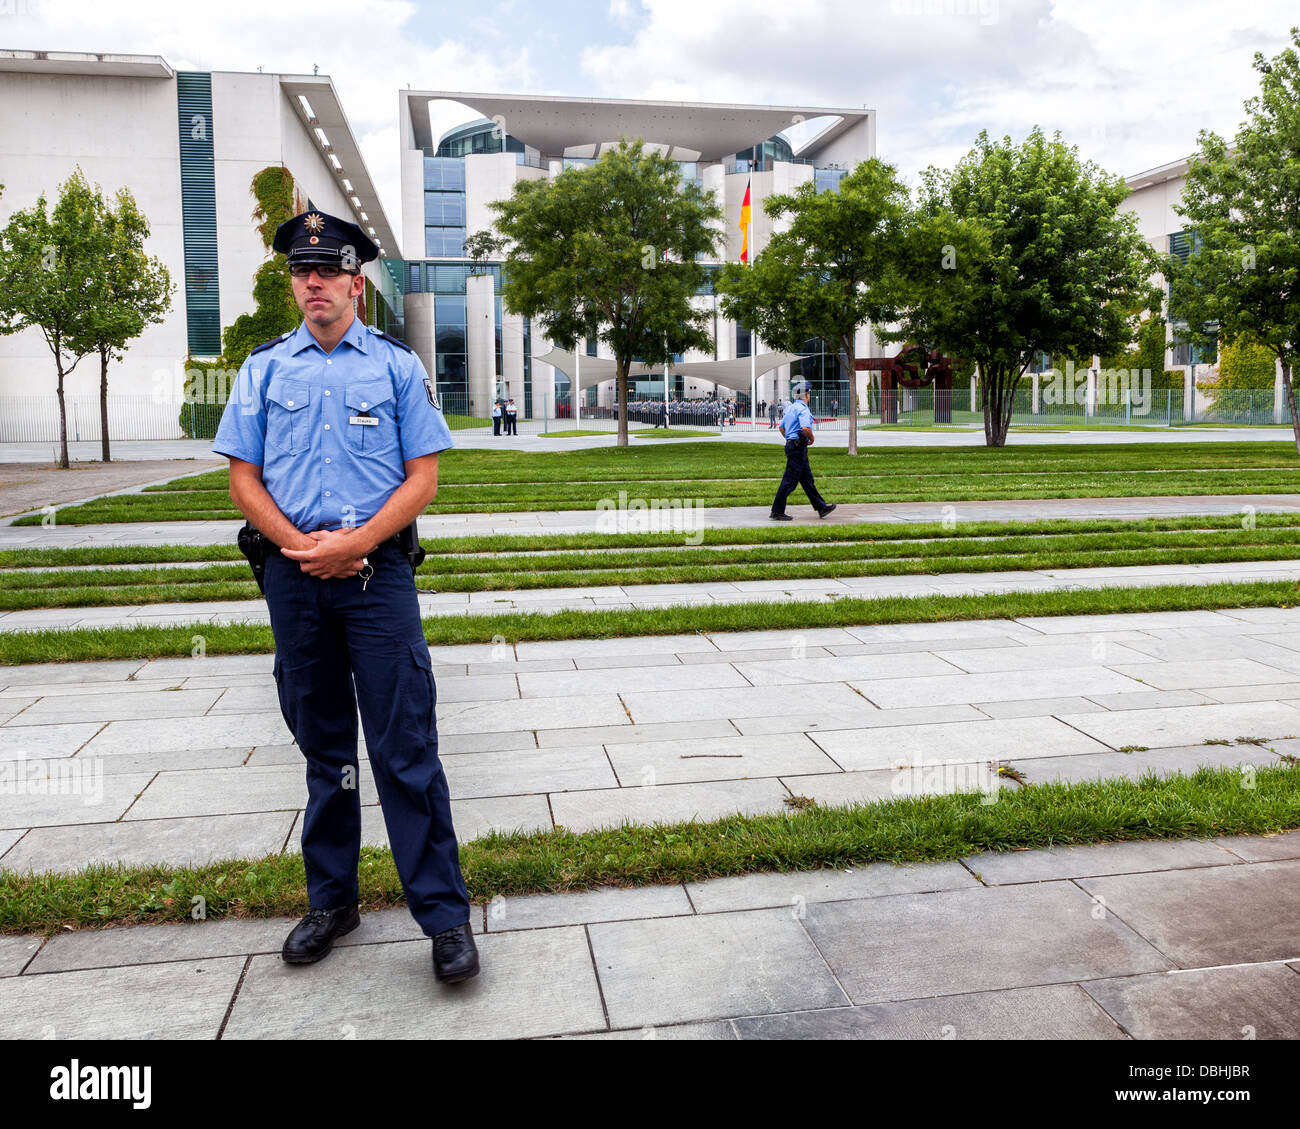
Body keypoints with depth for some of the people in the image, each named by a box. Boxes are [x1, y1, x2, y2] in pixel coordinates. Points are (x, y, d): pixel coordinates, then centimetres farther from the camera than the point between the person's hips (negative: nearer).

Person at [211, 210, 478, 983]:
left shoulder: (397, 365, 3)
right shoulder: (264, 369, 9)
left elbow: (423, 478, -1)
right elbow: (244, 479, 8)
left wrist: (351, 545, -13)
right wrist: (300, 544, -9)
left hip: (377, 571, -3)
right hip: (294, 575, 3)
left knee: (405, 748, -5)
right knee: (323, 746, 13)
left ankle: (445, 916, 4)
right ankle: (332, 901, 27)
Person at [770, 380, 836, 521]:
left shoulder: (790, 408, 15)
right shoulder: (803, 409, -15)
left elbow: (782, 427, 22)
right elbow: (806, 428, -28)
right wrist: (812, 439, -10)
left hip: (791, 444, 10)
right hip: (799, 447, -10)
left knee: (807, 479, 14)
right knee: (790, 480, -6)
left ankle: (821, 507, 21)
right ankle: (777, 511, -3)